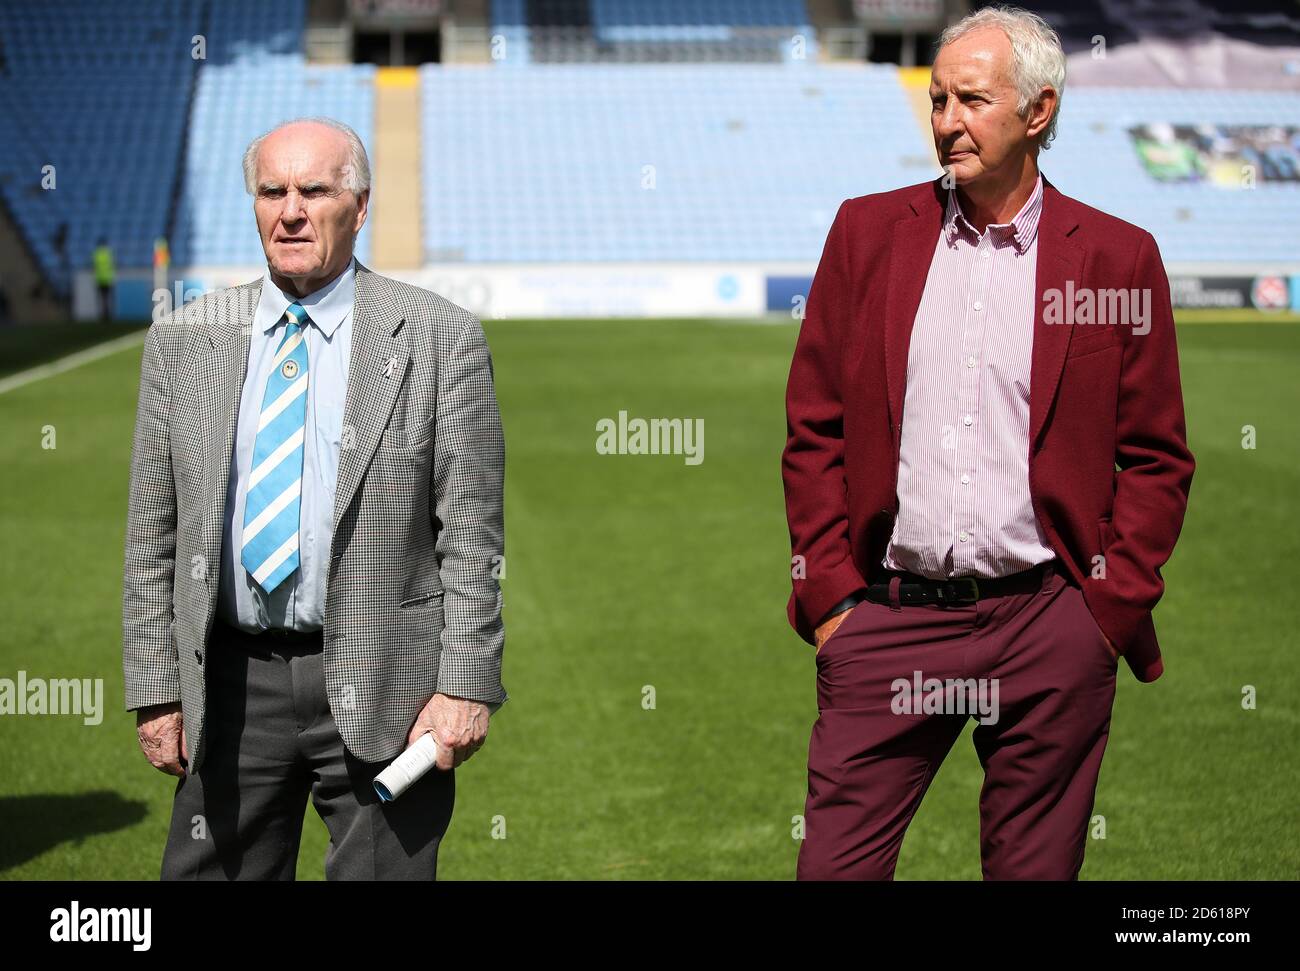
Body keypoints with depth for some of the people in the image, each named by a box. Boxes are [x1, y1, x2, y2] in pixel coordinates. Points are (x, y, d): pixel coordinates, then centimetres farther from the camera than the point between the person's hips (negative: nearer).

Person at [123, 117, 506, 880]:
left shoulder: (440, 339, -1)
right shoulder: (184, 343, 8)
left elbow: (473, 536, -3)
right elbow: (153, 536, 9)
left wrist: (465, 686, -9)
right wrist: (156, 690, 4)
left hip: (383, 690, -2)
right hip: (233, 683, 3)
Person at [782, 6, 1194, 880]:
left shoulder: (1117, 257, 3)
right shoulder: (869, 231, 7)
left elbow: (1157, 458, 5)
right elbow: (813, 428, 8)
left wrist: (1112, 611, -2)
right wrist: (829, 594, 2)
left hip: (1048, 627, -1)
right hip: (887, 618, 1)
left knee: (1035, 867, 7)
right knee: (834, 863, -1)